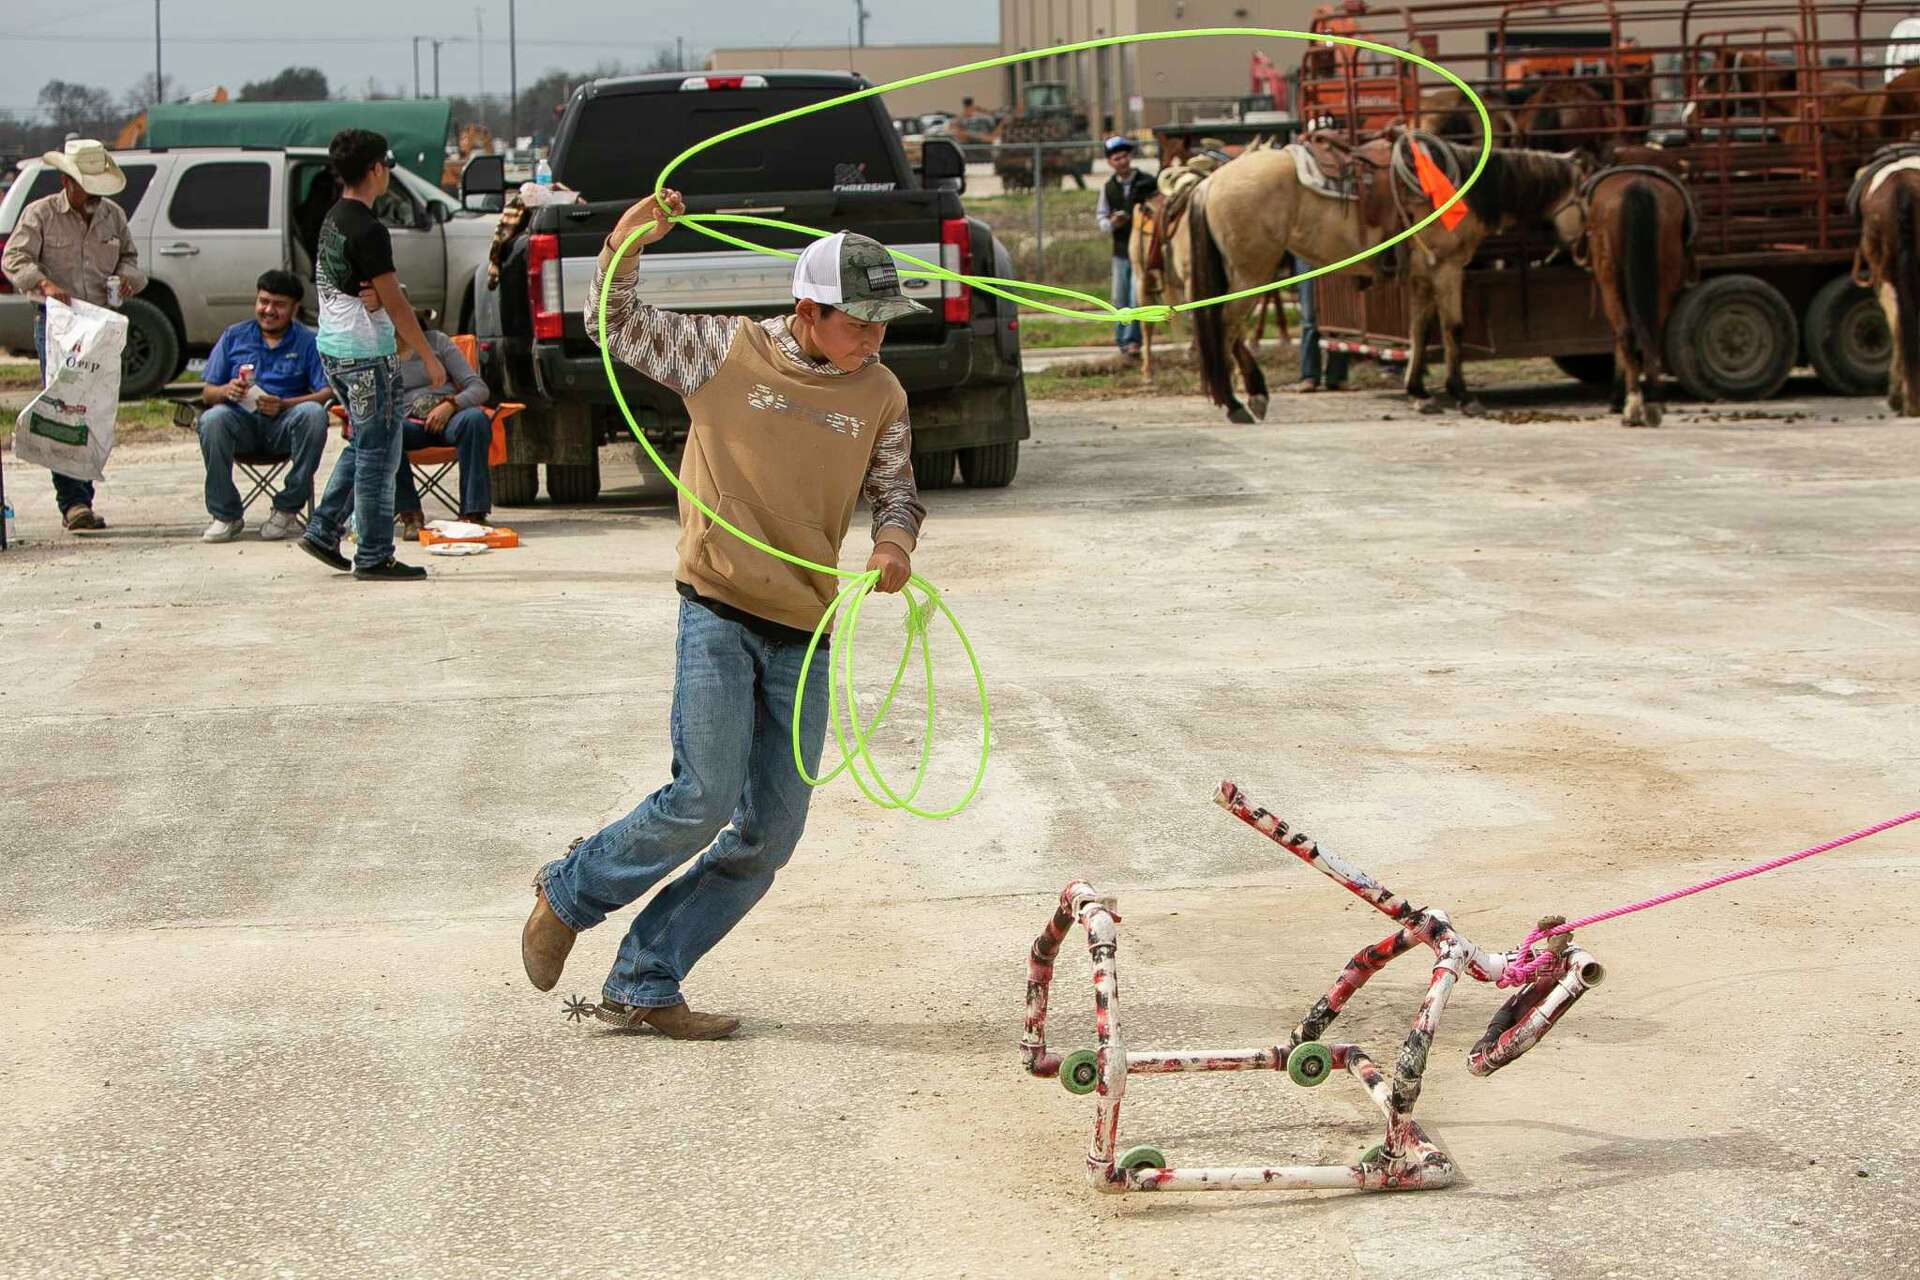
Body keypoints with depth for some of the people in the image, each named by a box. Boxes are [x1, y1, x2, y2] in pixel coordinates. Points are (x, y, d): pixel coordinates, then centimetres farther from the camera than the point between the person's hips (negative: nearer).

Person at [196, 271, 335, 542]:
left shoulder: (307, 341, 8)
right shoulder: (234, 336, 15)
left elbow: (327, 393, -6)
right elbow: (207, 394, 11)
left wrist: (284, 405, -22)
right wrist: (226, 391, -14)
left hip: (284, 426, -1)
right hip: (242, 421, 1)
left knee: (313, 413, -33)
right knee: (213, 419, -32)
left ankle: (287, 509, -23)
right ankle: (226, 515, -21)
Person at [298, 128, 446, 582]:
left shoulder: (334, 220, 10)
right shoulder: (367, 230, -19)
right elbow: (394, 301, -17)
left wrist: (400, 336, 13)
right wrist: (428, 357, -11)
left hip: (333, 348, 10)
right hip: (366, 354, -10)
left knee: (362, 445, 20)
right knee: (378, 454, -3)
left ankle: (323, 531, 19)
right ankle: (374, 557, 1)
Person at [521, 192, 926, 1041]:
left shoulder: (880, 396, 5)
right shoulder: (726, 352, -3)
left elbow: (897, 492, 13)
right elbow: (614, 327, 3)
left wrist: (895, 543, -9)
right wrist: (625, 246, -15)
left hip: (805, 635, 5)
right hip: (719, 614, -5)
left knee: (771, 833, 3)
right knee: (704, 796, -16)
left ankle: (644, 986, 14)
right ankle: (569, 894, 11)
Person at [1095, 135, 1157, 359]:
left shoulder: (1147, 183, -5)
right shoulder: (1108, 188, 6)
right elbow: (1100, 216, 8)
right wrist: (1111, 223, -13)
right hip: (1121, 249, 4)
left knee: (1137, 296, -9)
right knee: (1120, 298, 10)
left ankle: (1131, 339, -3)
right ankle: (1122, 339, 23)